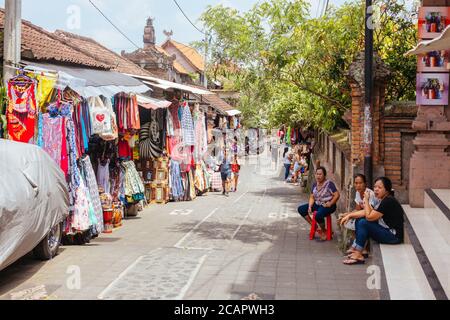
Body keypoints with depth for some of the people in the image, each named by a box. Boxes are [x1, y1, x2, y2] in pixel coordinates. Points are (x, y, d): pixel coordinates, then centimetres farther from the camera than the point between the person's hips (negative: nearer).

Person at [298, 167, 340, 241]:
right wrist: (310, 206, -5)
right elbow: (312, 197, 10)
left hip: (327, 205, -8)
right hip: (317, 204, 8)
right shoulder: (315, 185, 7)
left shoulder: (329, 184, -13)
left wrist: (330, 204, -21)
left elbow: (337, 195, -19)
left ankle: (323, 231, -7)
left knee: (318, 215, -37)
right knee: (301, 209, -2)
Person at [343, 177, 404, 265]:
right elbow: (368, 213, 6)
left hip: (393, 236, -10)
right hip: (387, 231, 10)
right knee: (359, 221, 6)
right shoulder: (384, 200, 10)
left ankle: (358, 255, -13)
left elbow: (369, 217, -21)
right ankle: (356, 249, 3)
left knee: (363, 223, -20)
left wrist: (366, 200, -11)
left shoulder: (388, 201, -19)